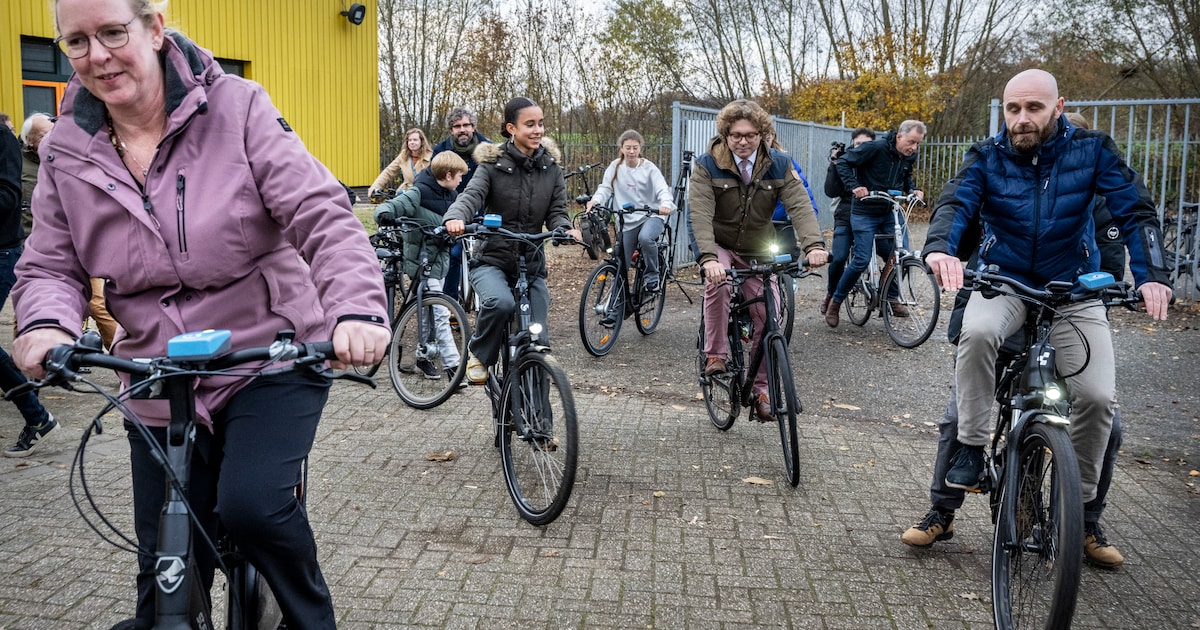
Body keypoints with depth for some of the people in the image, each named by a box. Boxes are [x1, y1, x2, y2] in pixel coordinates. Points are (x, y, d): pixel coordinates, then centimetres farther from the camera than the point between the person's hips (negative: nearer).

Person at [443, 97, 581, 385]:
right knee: (500, 303, -35)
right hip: (492, 260, -3)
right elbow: (472, 195, -19)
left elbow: (556, 212, 1)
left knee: (538, 342, -5)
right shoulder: (493, 164, -5)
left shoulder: (551, 167, 4)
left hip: (532, 265, 3)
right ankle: (479, 354, -5)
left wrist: (565, 229, -23)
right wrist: (456, 217, -43)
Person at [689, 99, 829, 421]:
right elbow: (700, 213, -28)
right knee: (718, 282, -35)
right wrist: (709, 258, -45)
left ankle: (760, 388, 16)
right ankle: (715, 355, -17)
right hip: (719, 246, -2)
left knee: (769, 318, -2)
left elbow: (800, 205, -22)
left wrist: (814, 245, -41)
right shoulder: (707, 165, -16)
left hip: (758, 252, 3)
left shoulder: (779, 165, -9)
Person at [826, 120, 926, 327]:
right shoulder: (876, 147, -19)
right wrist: (854, 186, -26)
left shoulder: (910, 156, 2)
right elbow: (843, 162, -15)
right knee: (861, 261, -9)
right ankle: (835, 302, 6)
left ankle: (890, 298, 23)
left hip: (890, 214, 6)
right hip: (865, 213, -6)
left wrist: (913, 189, 1)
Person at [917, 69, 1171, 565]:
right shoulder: (987, 157, -4)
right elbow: (954, 203, -21)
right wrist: (940, 248, -44)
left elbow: (1135, 209, -10)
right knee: (977, 332, -36)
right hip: (1005, 283, 0)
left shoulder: (1091, 151, -3)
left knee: (1098, 396, -14)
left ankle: (1082, 510, 9)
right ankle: (970, 448, -18)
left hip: (1074, 291, 1)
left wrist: (1151, 275, -27)